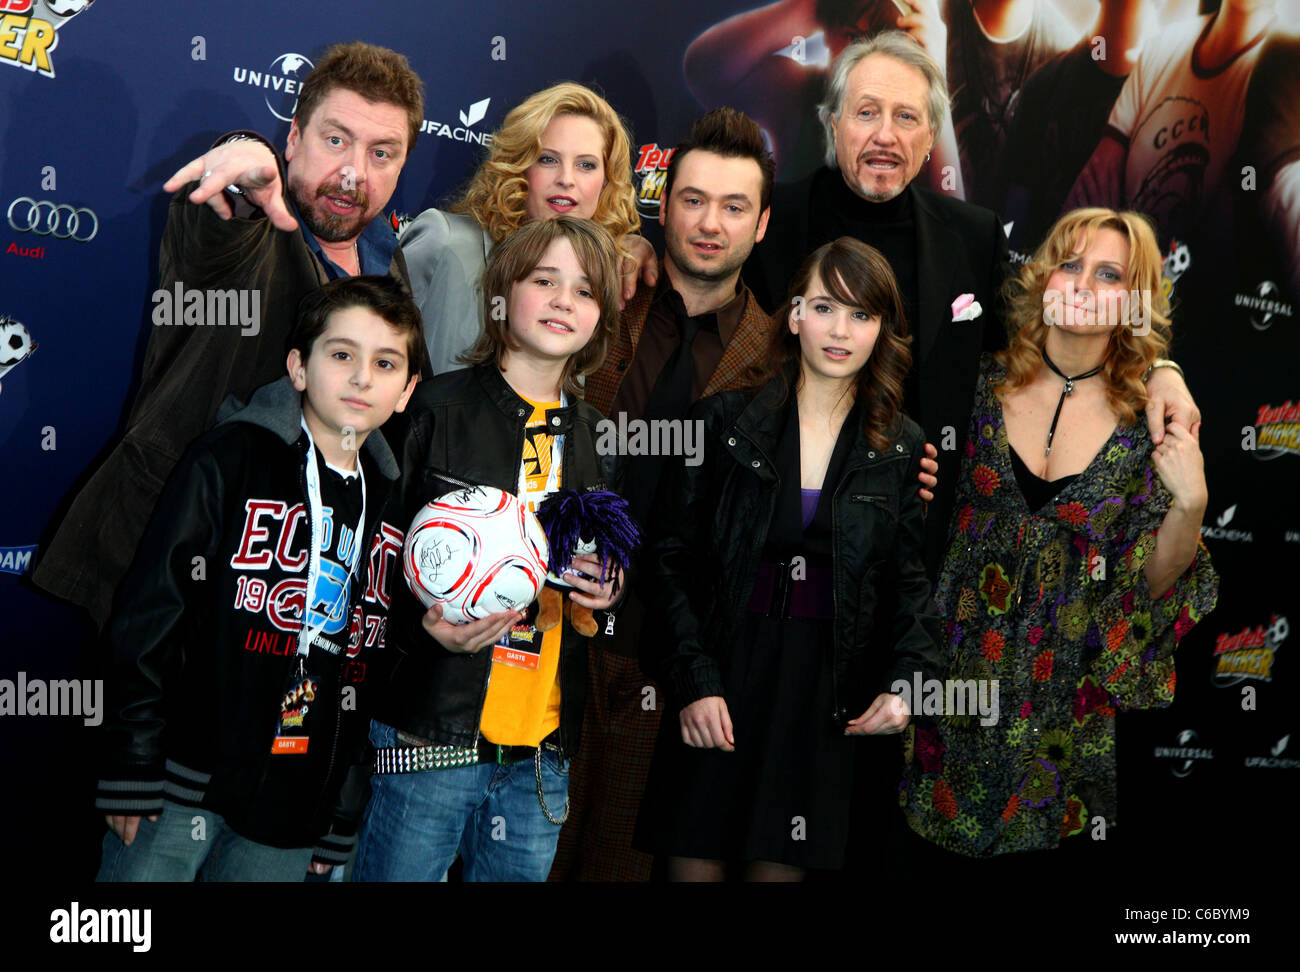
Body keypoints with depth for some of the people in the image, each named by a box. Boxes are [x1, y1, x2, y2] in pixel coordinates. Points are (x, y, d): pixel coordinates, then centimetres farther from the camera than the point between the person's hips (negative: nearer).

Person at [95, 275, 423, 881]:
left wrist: (340, 823, 12)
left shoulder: (391, 506, 10)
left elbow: (377, 682, 13)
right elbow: (148, 615, -7)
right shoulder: (233, 459, -4)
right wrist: (133, 766, -11)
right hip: (181, 785, -4)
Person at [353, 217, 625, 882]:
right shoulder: (435, 409, -2)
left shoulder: (601, 439, 13)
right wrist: (420, 623, -21)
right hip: (429, 741, -4)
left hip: (543, 753, 4)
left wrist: (605, 591, -1)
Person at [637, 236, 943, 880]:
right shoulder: (724, 421, 1)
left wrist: (904, 681, -9)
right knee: (695, 863, 3)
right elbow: (672, 556, 0)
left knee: (781, 866, 5)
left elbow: (913, 582, 7)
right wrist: (694, 680, -9)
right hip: (721, 677, -1)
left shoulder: (902, 449, 6)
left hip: (824, 696, 1)